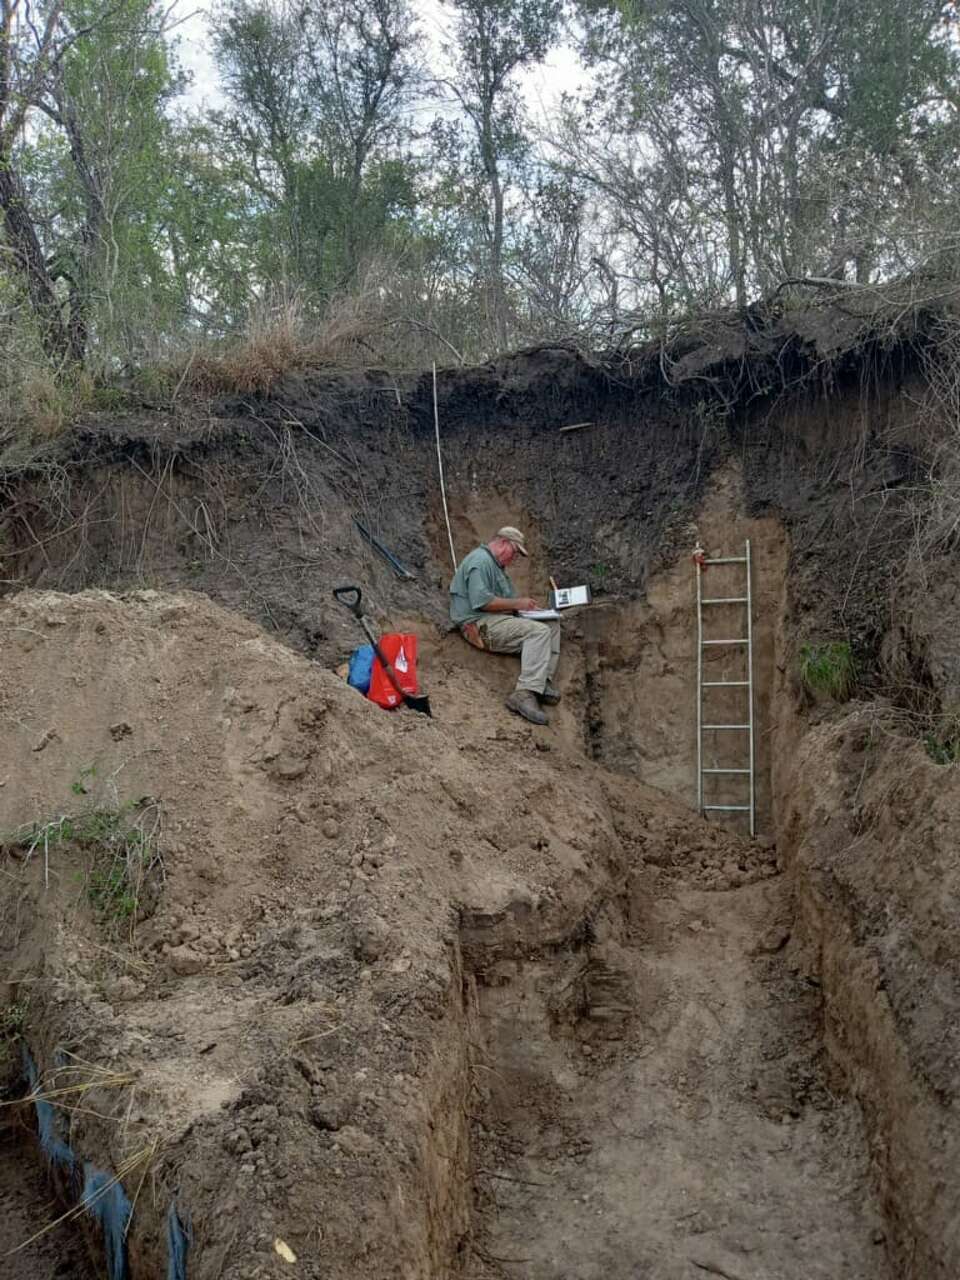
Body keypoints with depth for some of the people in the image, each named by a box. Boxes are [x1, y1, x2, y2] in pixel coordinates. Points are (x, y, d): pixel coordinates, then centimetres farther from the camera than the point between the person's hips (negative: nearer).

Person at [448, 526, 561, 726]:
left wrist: (525, 603, 5)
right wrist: (517, 603, -15)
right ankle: (525, 694, -34)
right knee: (539, 631, -26)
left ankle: (543, 682, -11)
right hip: (480, 625, -11)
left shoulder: (497, 565, 25)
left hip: (498, 620, 11)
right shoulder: (480, 561, -11)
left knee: (552, 625, 1)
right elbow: (482, 601, -22)